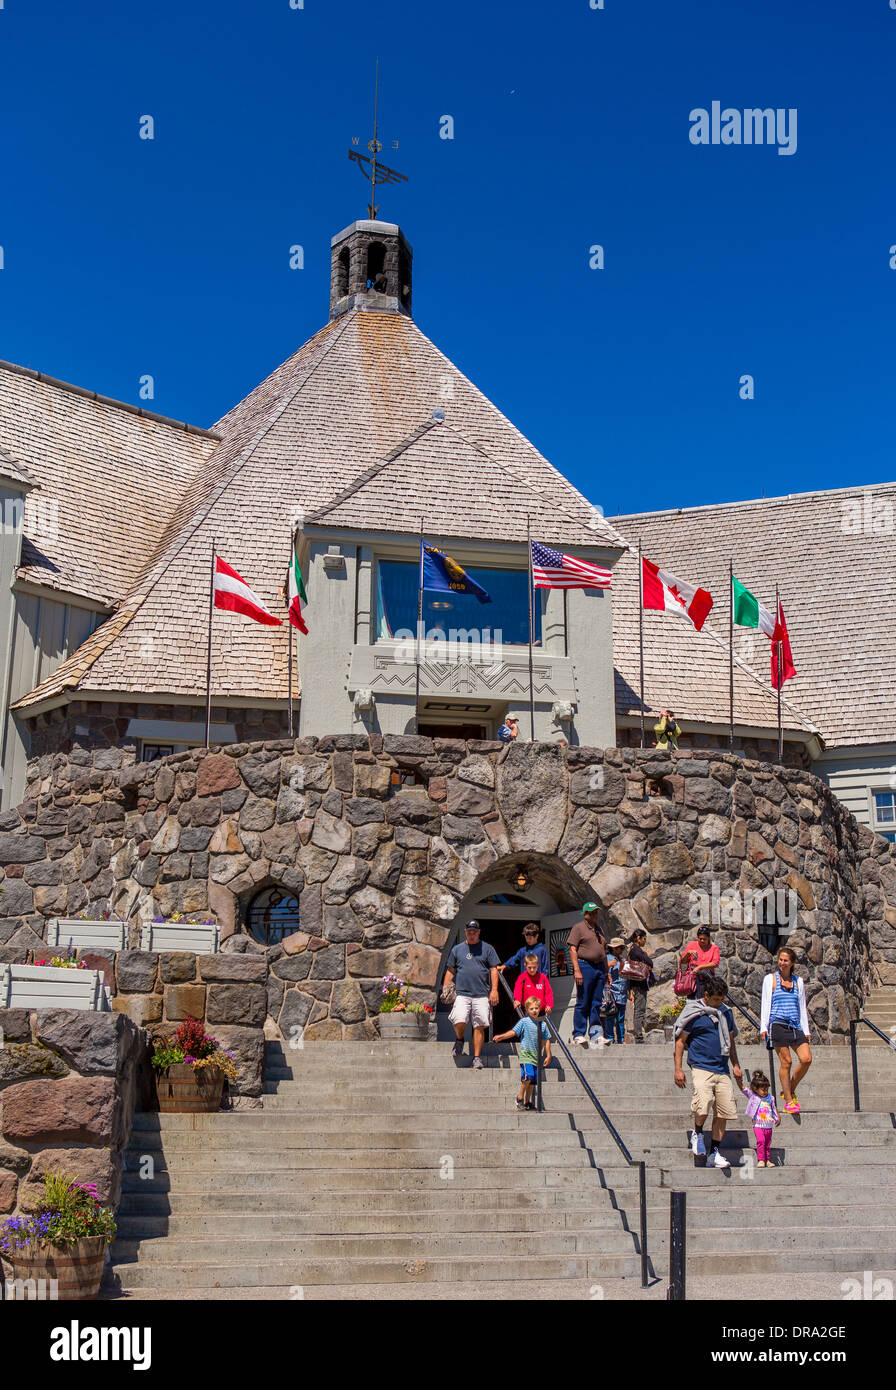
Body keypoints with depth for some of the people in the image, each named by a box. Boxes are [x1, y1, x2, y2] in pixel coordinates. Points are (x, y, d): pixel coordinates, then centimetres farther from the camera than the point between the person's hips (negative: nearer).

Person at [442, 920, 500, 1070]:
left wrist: (494, 990, -3)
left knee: (479, 1026, -4)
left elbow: (493, 970, 7)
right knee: (459, 1021, -17)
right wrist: (445, 989, 7)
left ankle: (477, 1058, 5)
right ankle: (459, 1041, 15)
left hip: (482, 995, 0)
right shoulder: (457, 949, 15)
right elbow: (450, 971, 18)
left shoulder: (487, 948, 10)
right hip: (462, 994, 1)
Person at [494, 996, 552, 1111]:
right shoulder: (523, 1022, -1)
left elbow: (547, 1040, 16)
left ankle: (527, 1102, 17)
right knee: (528, 1076, -20)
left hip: (536, 1056, 5)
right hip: (525, 1054, -5)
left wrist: (548, 1056, 14)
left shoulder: (543, 1024, 10)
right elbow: (513, 1032, -5)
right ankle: (520, 1097, -1)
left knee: (533, 1080, 5)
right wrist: (501, 1036, -19)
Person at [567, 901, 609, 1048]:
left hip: (599, 967, 6)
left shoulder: (598, 929, 20)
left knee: (596, 1003, 6)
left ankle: (596, 1033, 9)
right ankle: (578, 1035, 0)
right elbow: (573, 949, -8)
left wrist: (606, 972, 20)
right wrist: (577, 970, -17)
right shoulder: (578, 928, -1)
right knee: (583, 1003, -5)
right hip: (584, 965, -6)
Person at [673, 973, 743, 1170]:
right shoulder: (693, 1013, -2)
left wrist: (736, 1066, 19)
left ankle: (715, 1153, 12)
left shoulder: (725, 1012, 15)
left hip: (722, 1069, 5)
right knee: (703, 1102, -25)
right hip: (701, 1067, -5)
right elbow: (680, 1041, 0)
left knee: (724, 1111, 0)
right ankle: (697, 1133, 5)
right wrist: (678, 1069, -5)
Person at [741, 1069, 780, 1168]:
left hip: (768, 1125, 4)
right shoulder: (752, 1096, 0)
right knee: (760, 1141, -18)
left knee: (768, 1144, 8)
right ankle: (760, 1160, -14)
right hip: (758, 1125, -4)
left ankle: (767, 1160, 19)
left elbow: (774, 1109, 22)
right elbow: (743, 1089, -10)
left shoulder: (770, 1098, 10)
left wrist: (778, 1118, 21)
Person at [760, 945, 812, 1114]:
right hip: (778, 1024, -4)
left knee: (806, 1059, -10)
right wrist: (763, 1027, -6)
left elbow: (802, 1007, 20)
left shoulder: (798, 981, 17)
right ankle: (789, 1101, 3)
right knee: (786, 1062, -7)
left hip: (795, 1025, 4)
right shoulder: (770, 978, 7)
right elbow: (766, 1003, 3)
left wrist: (806, 1031, 15)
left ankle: (790, 1090, 10)